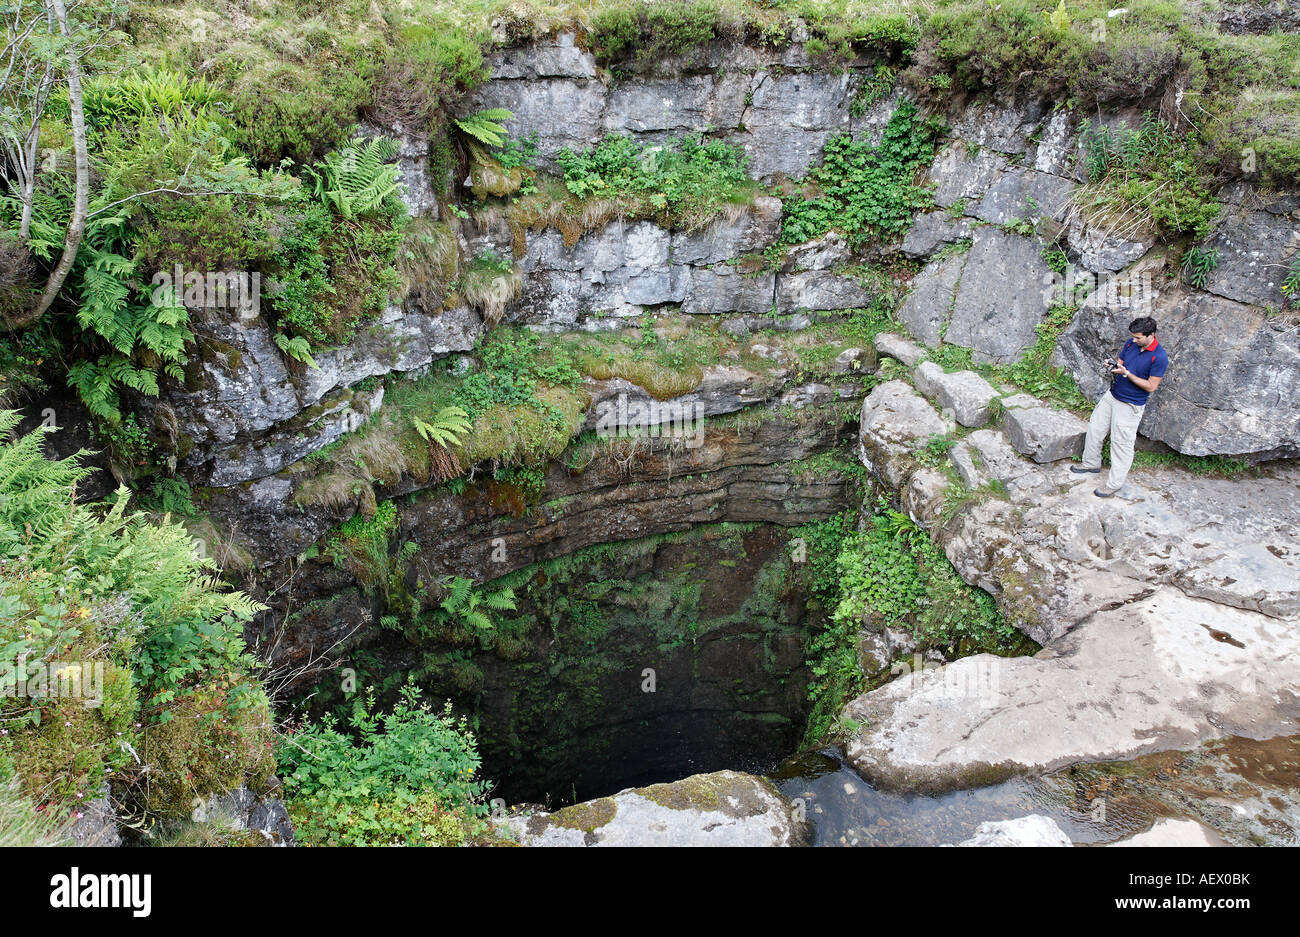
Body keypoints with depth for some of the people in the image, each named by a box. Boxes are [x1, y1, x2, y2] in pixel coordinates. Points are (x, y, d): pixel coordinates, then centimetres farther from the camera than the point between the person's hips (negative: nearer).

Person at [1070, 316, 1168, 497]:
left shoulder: (1159, 358, -20)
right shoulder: (1130, 344, -1)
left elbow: (1151, 386, -18)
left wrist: (1127, 373, -25)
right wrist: (1113, 365, -13)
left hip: (1130, 405, -7)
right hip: (1112, 395, 7)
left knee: (1121, 443, 0)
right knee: (1095, 428, 15)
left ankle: (1114, 484, 10)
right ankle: (1092, 464, 37)